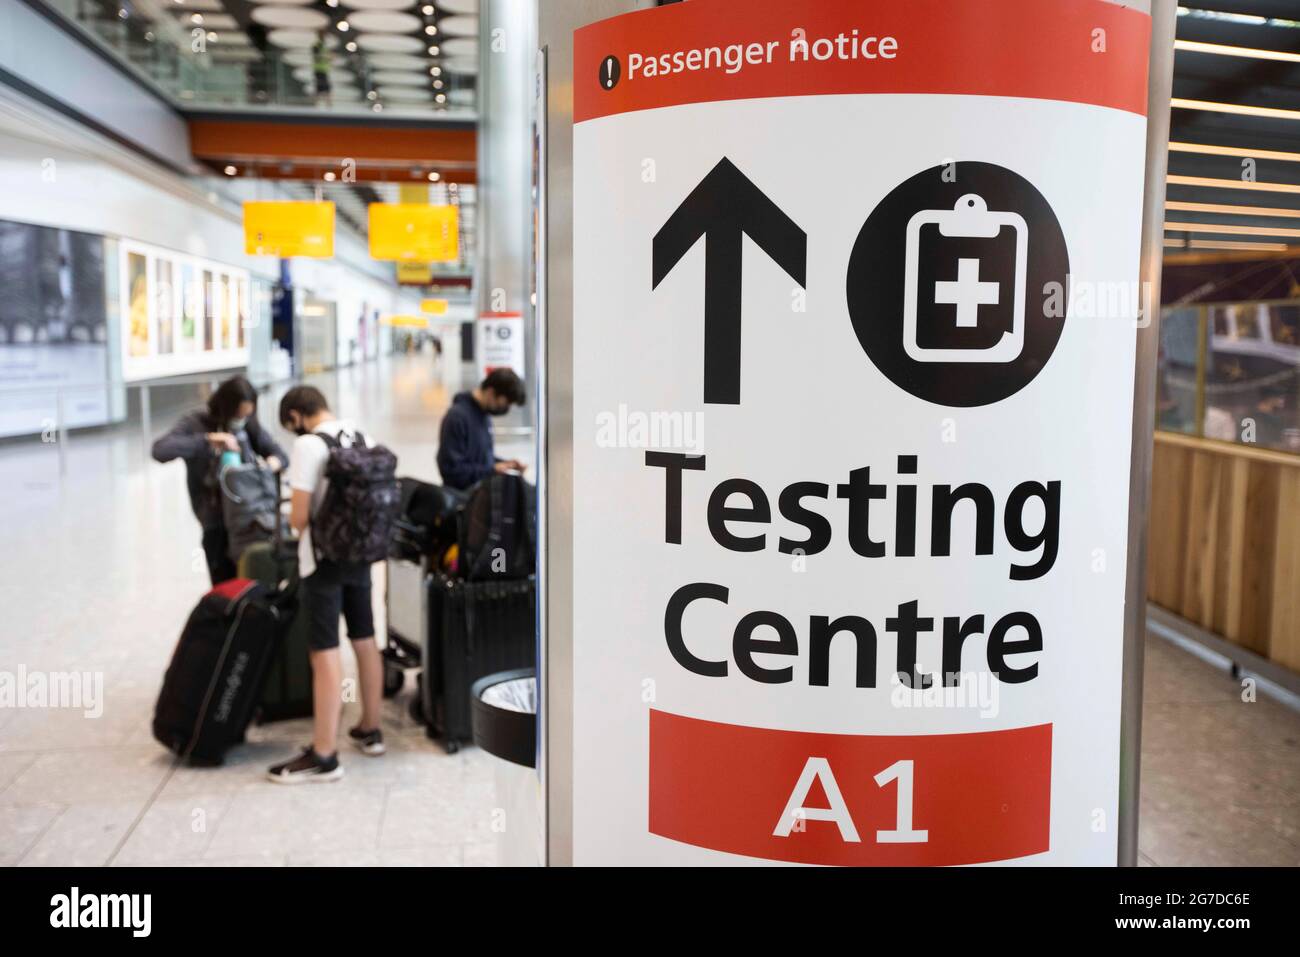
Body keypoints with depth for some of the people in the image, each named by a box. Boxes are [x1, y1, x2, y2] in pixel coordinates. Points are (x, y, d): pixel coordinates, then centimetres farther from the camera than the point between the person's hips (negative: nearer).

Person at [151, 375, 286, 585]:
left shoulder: (248, 426, 9)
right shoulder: (195, 423, -1)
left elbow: (280, 455, 15)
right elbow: (160, 450, -17)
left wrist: (271, 464, -9)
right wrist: (208, 439, -21)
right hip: (217, 522, -3)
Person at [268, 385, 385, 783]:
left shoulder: (309, 444, -15)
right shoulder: (360, 437, 7)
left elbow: (298, 517, -15)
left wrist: (302, 524, 5)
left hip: (324, 558, -7)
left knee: (325, 653, -5)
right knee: (365, 641, 15)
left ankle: (324, 756, -1)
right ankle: (370, 730, 28)